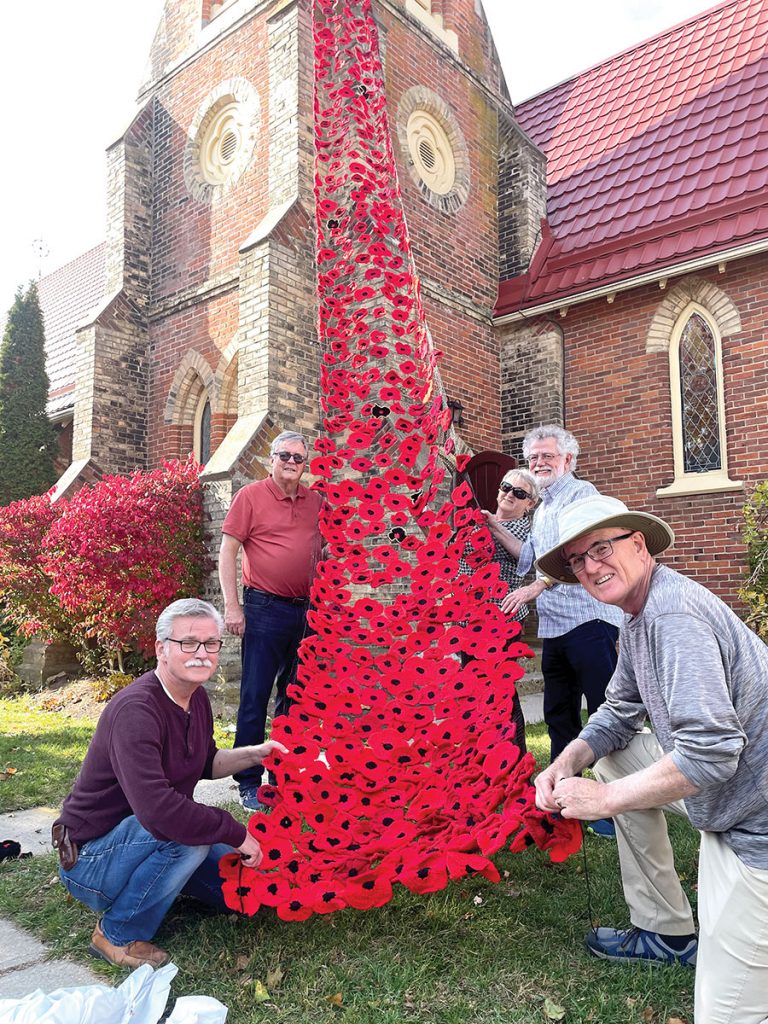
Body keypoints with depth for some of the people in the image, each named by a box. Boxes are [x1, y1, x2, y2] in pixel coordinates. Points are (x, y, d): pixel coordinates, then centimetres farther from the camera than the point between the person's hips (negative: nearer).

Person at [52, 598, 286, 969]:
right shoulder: (135, 709, -31)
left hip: (149, 838, 8)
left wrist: (254, 754, -4)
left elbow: (205, 764, 14)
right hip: (89, 858, -8)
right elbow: (158, 810, -42)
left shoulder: (196, 697, -3)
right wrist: (237, 833, -31)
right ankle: (118, 935, -10)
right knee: (186, 833, -34)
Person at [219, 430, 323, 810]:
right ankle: (249, 784, 12)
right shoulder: (250, 496, -3)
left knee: (294, 695, 13)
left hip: (304, 609, 5)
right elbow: (228, 551, -5)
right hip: (264, 608, -5)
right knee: (255, 696, 0)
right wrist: (232, 606, -11)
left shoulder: (315, 501, 10)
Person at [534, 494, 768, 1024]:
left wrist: (605, 798, -20)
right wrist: (566, 764, -2)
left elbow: (710, 752, -31)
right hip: (726, 798, 10)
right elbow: (621, 711, 15)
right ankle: (666, 934, 24)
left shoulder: (674, 613, -25)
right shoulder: (640, 614, 8)